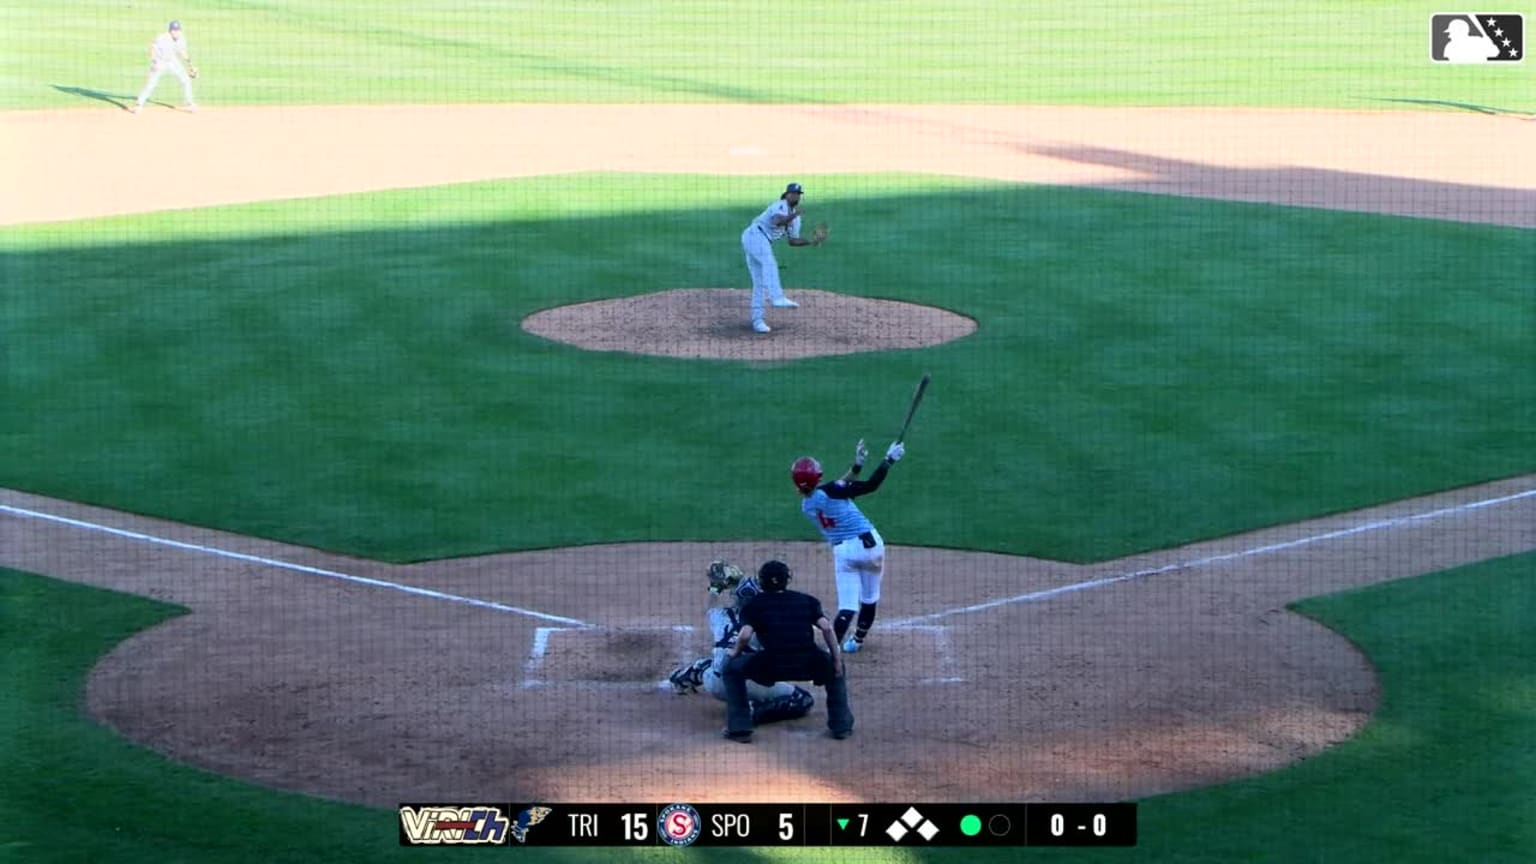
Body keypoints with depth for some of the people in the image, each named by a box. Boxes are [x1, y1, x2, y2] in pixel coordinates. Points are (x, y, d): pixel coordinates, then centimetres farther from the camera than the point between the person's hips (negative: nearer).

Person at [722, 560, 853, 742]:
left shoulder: (754, 604, 11)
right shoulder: (807, 600, 17)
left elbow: (745, 635, -4)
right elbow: (826, 628, 4)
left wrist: (734, 654, 14)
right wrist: (836, 659, 10)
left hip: (771, 667, -2)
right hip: (809, 665, 2)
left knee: (732, 668, 22)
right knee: (835, 665, 34)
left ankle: (739, 728, 14)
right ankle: (841, 725, 28)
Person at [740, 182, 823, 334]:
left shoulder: (795, 217, 19)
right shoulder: (780, 206, -9)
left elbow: (792, 241, 19)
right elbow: (778, 222, -30)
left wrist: (811, 242, 7)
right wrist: (793, 215, -42)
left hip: (763, 243, 10)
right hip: (755, 234, -10)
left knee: (759, 283, 6)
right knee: (769, 264, -30)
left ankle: (757, 320, 6)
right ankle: (777, 298, -49)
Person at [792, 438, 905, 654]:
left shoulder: (806, 505, 3)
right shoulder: (829, 491, -14)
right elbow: (871, 485, -15)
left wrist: (856, 466, 13)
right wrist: (889, 460, -9)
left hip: (843, 552, 3)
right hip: (869, 544, -3)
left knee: (847, 606, 0)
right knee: (869, 599, 20)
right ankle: (858, 640, 32)